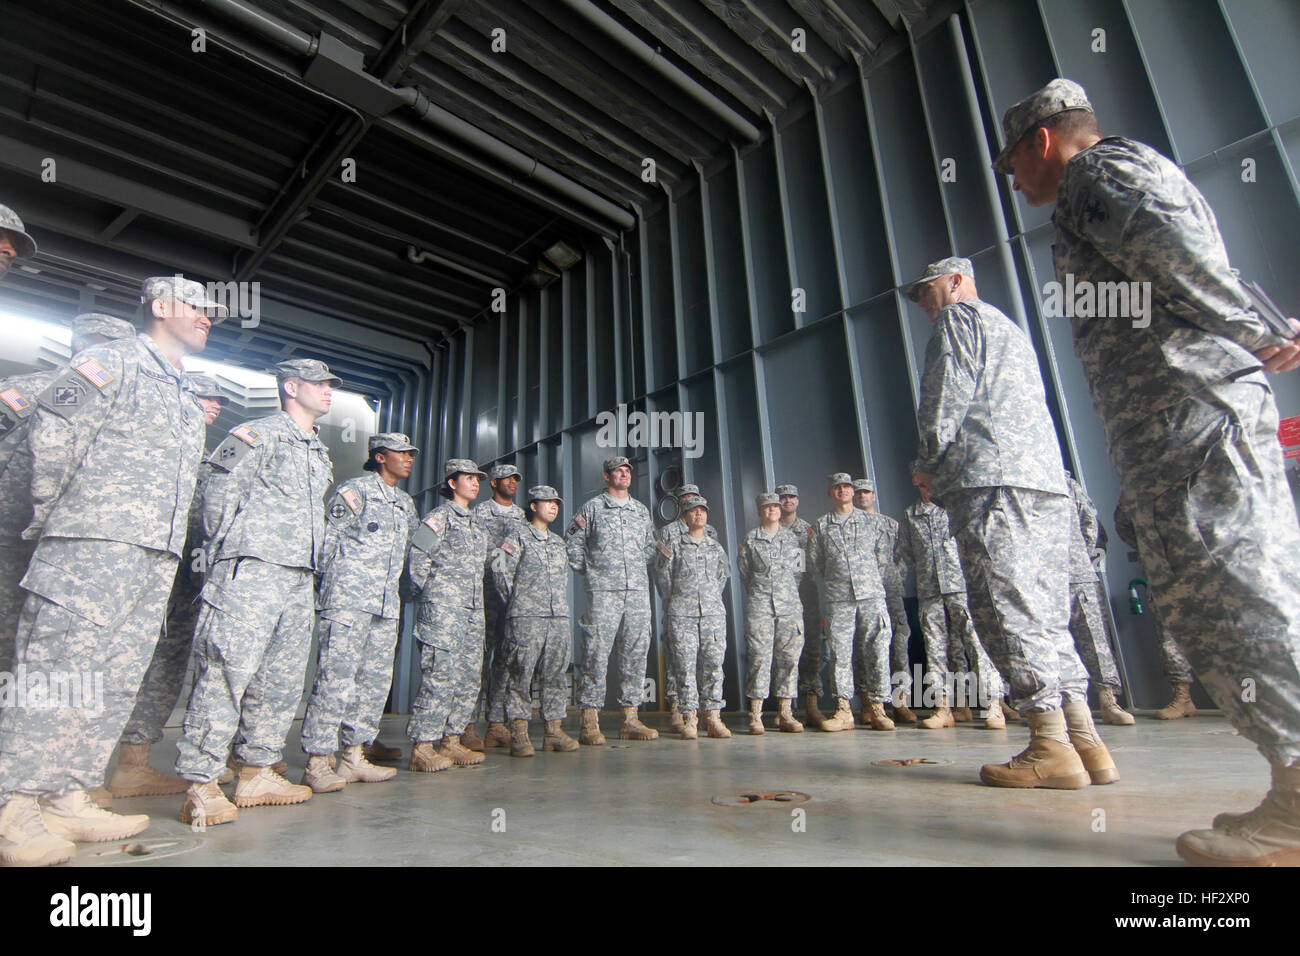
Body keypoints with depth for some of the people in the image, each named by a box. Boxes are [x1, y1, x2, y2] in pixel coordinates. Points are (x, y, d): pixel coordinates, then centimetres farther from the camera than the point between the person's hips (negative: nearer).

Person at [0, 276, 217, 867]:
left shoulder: (187, 402, 25)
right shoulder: (114, 362, 1)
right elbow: (51, 431, -7)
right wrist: (54, 517, -3)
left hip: (158, 557, 8)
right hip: (95, 549, -8)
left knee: (117, 684, 7)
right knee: (58, 671, -7)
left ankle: (67, 800, 15)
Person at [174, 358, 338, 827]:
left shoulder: (319, 452, 22)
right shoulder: (259, 434, -1)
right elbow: (218, 496, -4)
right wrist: (227, 551, -1)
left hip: (300, 578, 8)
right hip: (253, 572, -7)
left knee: (282, 679, 9)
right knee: (228, 671, -8)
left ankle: (256, 773, 19)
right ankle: (201, 785, -1)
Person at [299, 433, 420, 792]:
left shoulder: (406, 503, 21)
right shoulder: (353, 490, 1)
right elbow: (328, 542, -2)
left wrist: (392, 591, 23)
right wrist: (336, 588, -4)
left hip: (386, 606, 7)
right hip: (348, 600, -7)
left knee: (376, 681, 7)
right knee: (336, 678, -9)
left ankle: (354, 758, 16)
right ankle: (318, 762, -2)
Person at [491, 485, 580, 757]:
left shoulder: (559, 542, 22)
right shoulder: (519, 536, 3)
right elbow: (500, 569, -4)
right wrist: (515, 599, 0)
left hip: (559, 616, 6)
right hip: (526, 616, -6)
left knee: (555, 673, 4)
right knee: (521, 672, -6)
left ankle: (554, 731, 10)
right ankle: (519, 734, -1)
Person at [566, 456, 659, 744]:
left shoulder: (642, 510, 19)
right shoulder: (592, 508, 6)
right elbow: (572, 542, 6)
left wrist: (646, 572, 14)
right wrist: (586, 571, 2)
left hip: (638, 591, 5)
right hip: (603, 591, -4)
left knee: (636, 653, 4)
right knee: (596, 652, -8)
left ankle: (630, 718, 12)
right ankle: (590, 722, -1)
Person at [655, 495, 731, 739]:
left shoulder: (715, 546, 15)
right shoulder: (674, 544, 7)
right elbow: (663, 579, 8)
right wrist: (666, 559, -5)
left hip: (713, 611, 3)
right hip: (683, 613, -2)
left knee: (713, 663, -2)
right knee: (686, 665, -5)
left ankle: (713, 716, 6)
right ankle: (690, 718, 3)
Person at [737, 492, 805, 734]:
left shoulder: (792, 537, 14)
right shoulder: (750, 539, 7)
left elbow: (798, 572, 16)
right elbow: (744, 573, 10)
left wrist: (787, 594, 10)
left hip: (789, 605, 3)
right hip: (759, 606, -3)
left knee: (789, 657, 1)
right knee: (759, 656, -6)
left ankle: (785, 714, 7)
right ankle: (755, 715, -2)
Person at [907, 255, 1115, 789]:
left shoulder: (959, 318, 7)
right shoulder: (1010, 329, 34)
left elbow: (947, 396, -7)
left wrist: (926, 463, 3)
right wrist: (941, 471, 21)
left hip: (993, 482, -9)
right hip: (1046, 483, 9)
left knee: (1008, 610, -10)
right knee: (1046, 614, 6)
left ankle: (1052, 748, -10)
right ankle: (1085, 743, 6)